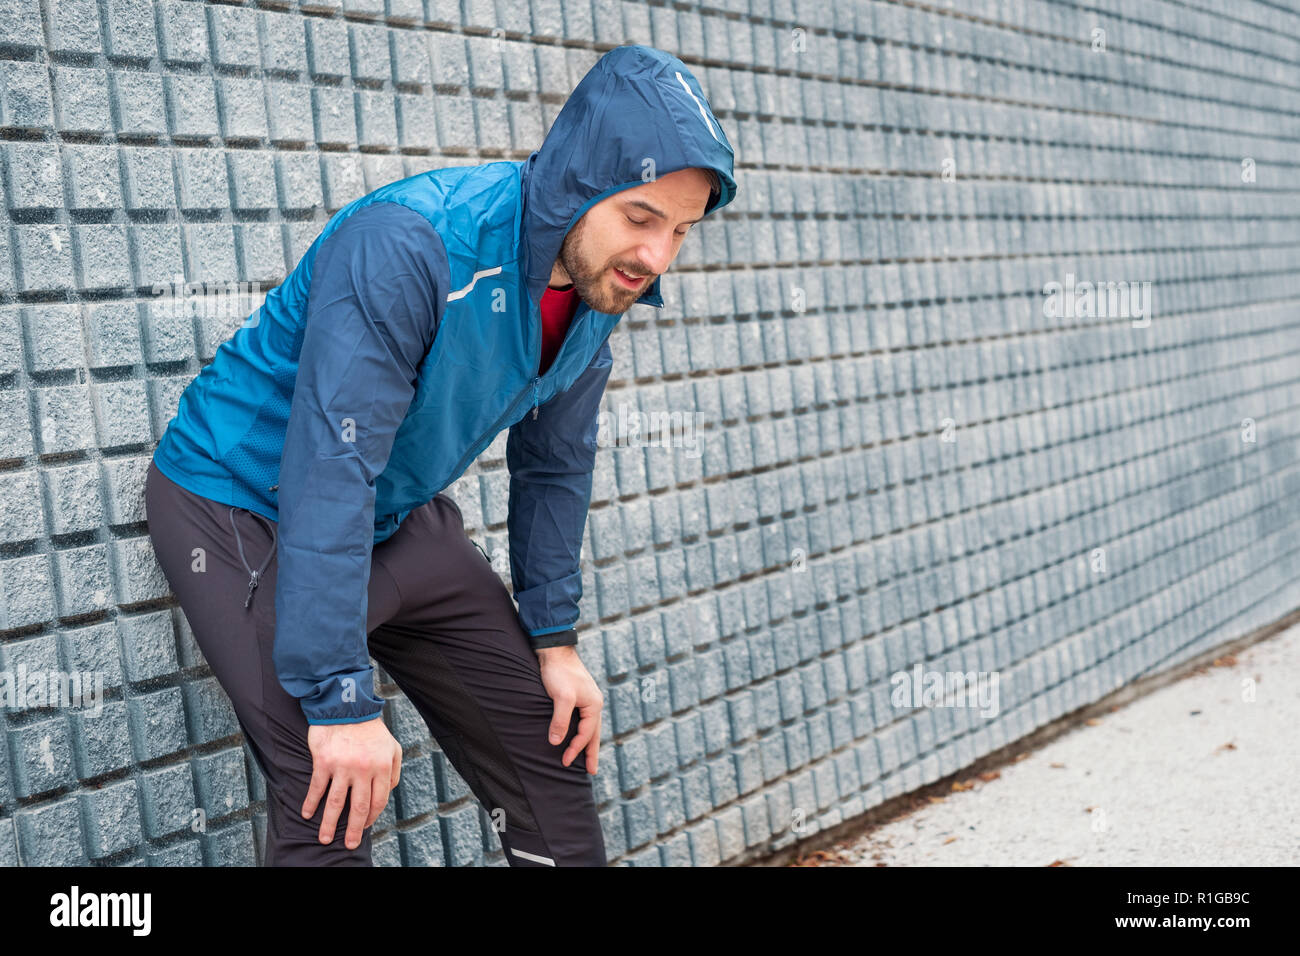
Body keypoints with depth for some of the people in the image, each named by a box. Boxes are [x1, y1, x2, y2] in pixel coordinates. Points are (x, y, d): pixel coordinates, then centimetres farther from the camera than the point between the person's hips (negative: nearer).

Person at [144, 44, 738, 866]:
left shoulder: (600, 283, -7)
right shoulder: (408, 244, -32)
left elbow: (555, 466, 6)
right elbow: (329, 474, -34)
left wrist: (554, 641, 7)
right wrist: (342, 701, -34)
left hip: (402, 519, 7)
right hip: (245, 507, -7)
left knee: (548, 737, 9)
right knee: (332, 797, -20)